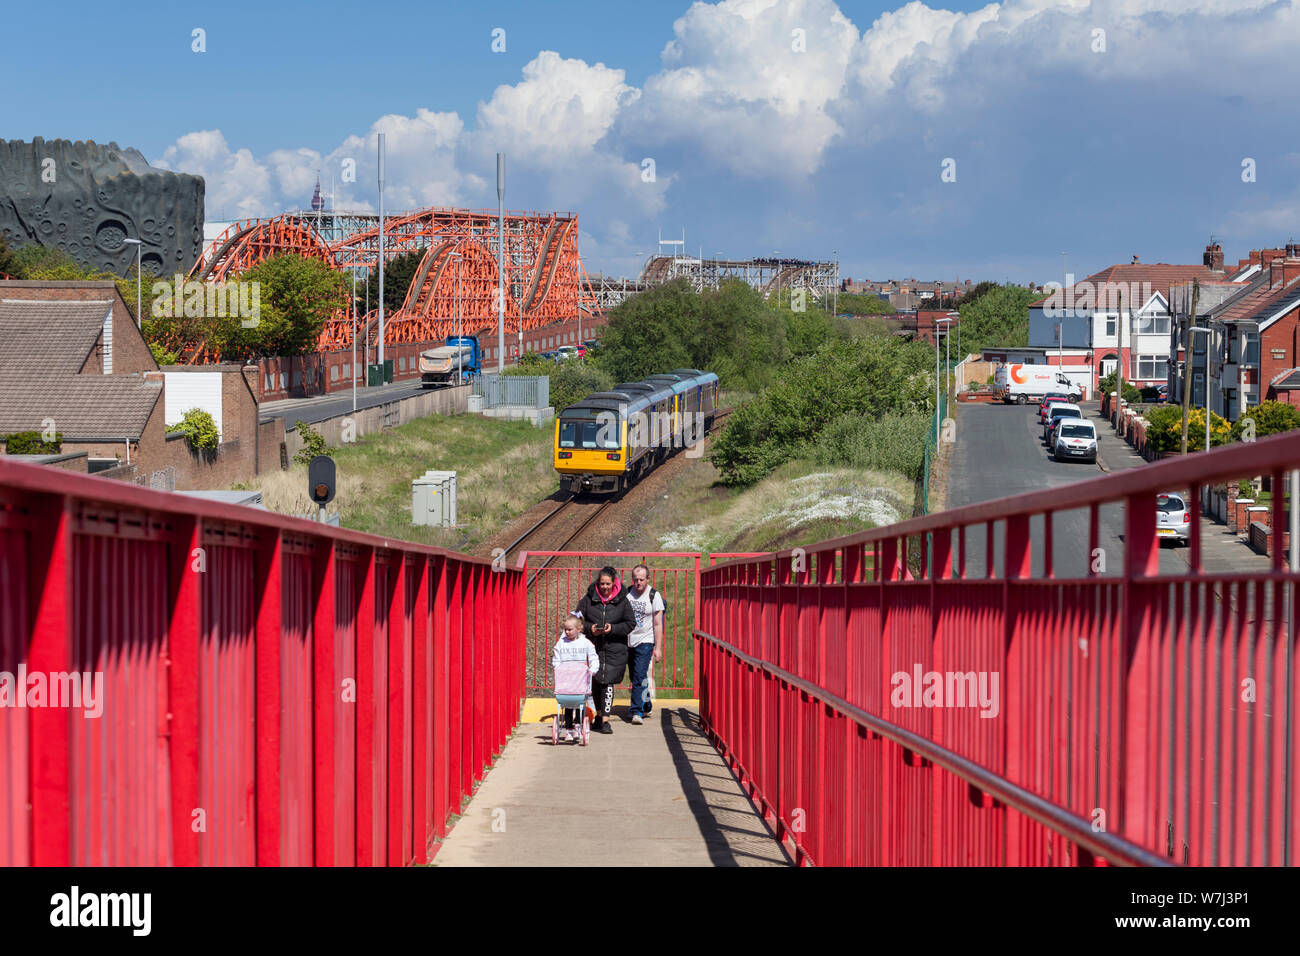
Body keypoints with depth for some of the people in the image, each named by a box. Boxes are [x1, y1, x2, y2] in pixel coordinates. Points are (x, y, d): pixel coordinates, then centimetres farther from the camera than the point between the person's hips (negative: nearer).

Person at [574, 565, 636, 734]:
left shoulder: (622, 600, -1)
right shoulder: (589, 598, 1)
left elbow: (631, 623, 2)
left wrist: (613, 628, -14)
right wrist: (590, 628, -12)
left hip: (614, 649, -2)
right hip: (592, 647, 2)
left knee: (608, 682, -8)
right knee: (594, 682, 8)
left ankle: (605, 720, -6)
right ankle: (598, 715, 27)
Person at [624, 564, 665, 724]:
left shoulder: (654, 596, -5)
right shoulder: (626, 593, 5)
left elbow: (658, 625, -4)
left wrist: (658, 648, -8)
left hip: (645, 641, -4)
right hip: (628, 641, 4)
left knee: (639, 676, -16)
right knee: (635, 677, 12)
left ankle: (637, 712, -18)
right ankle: (646, 706, 29)